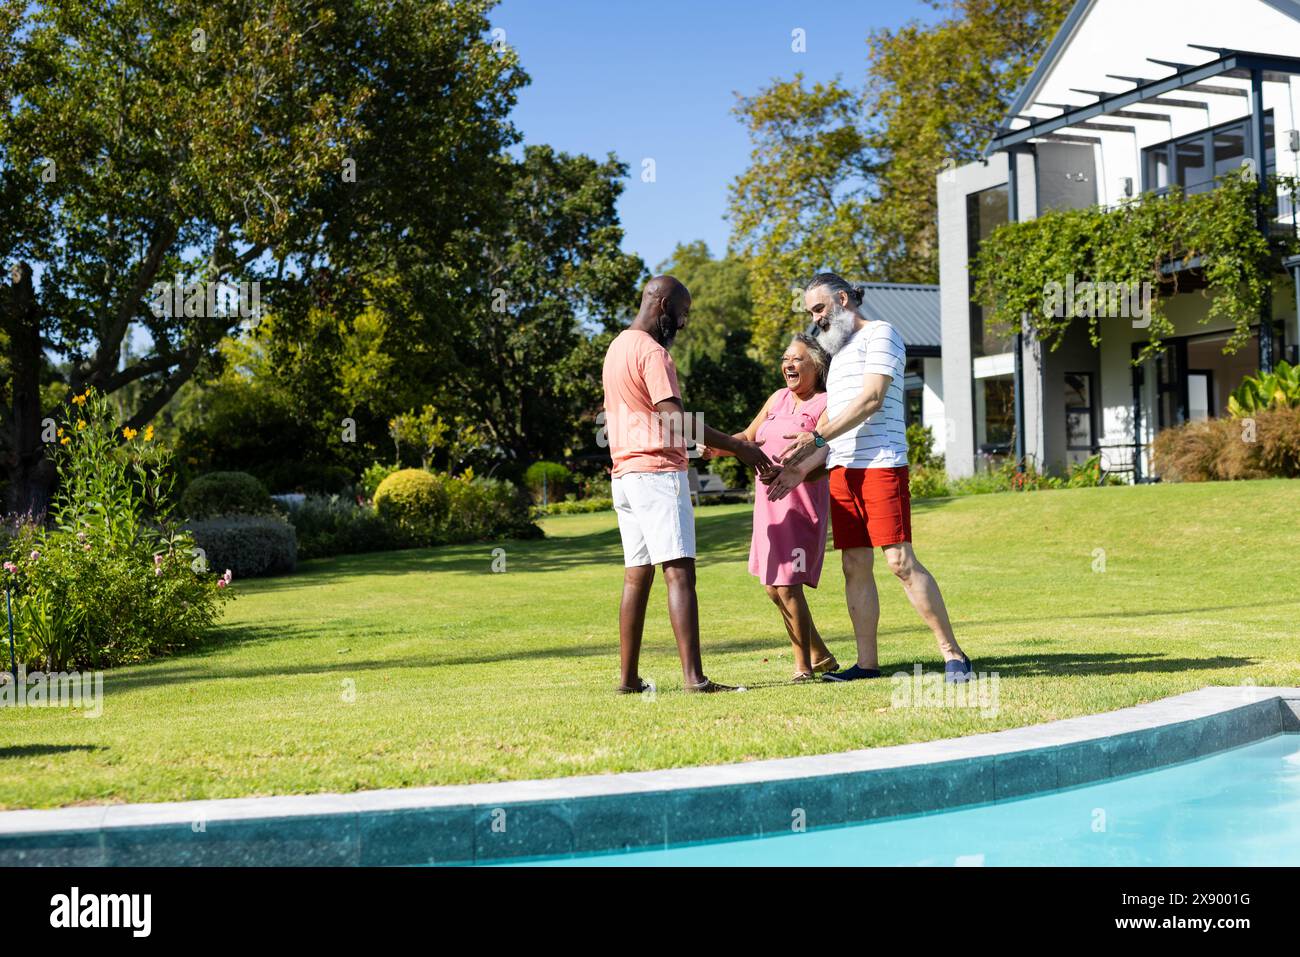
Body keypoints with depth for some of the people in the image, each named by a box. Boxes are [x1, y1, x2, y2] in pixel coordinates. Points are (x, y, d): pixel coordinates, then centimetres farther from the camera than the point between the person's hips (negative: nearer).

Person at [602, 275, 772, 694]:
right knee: (680, 573, -13)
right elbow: (677, 419, -20)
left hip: (624, 475, 10)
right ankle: (694, 676, -19)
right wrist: (738, 447, -16)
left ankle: (629, 678, 11)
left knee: (637, 576, 10)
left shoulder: (617, 347, 18)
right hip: (658, 472, -10)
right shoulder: (651, 352, -12)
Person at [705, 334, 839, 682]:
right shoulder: (778, 398, 13)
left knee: (788, 585, -11)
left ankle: (803, 666, 4)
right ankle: (821, 656, 26)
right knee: (773, 587, 12)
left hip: (800, 506, -8)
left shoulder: (824, 405, -8)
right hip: (769, 505, 8)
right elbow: (748, 437, 22)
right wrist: (719, 447, 3)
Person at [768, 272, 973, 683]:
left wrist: (815, 437, -16)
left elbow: (871, 400, -12)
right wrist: (804, 466, 14)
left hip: (880, 464, -8)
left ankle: (953, 654, -9)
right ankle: (866, 662, 6)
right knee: (854, 566, 3)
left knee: (901, 561, -13)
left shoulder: (879, 333, 1)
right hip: (842, 470, 8)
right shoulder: (839, 352, 27)